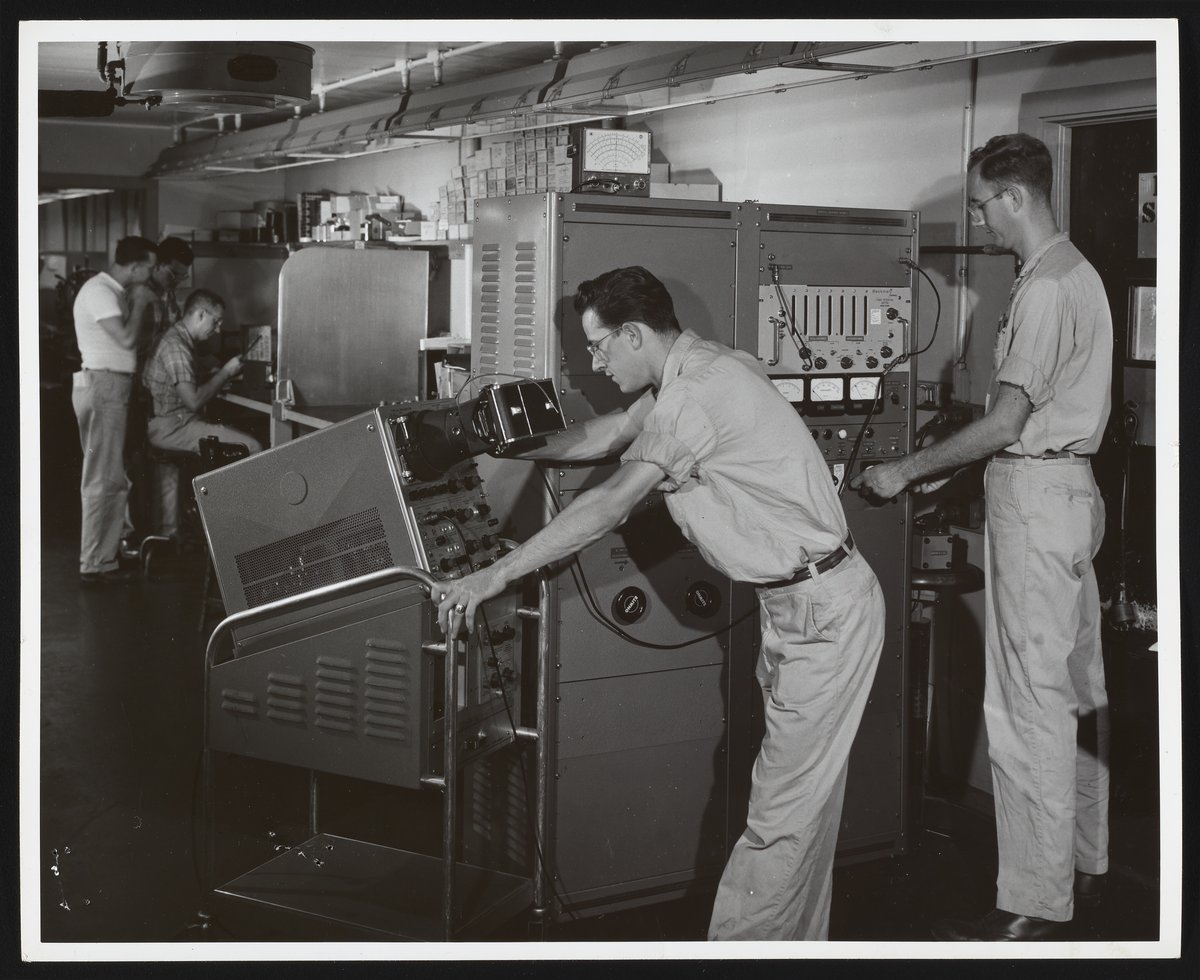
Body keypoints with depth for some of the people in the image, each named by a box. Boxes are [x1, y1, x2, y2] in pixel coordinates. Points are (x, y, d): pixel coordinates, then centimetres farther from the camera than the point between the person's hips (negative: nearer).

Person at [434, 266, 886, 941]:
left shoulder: (698, 391, -21)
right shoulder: (693, 370, 10)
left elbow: (612, 504, -24)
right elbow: (612, 433, 24)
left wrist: (494, 577, -22)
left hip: (824, 611, -10)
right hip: (801, 602, 10)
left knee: (784, 809, -6)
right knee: (802, 796, 15)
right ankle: (798, 941, 23)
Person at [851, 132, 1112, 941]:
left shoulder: (1045, 288, -17)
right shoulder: (1075, 273, 15)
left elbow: (1006, 422, -20)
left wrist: (906, 471, -11)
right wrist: (942, 470, 13)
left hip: (1036, 497, -11)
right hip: (1068, 487, 11)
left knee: (1029, 702, -8)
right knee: (1077, 688, 16)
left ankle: (1036, 905, -4)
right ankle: (1085, 861, 27)